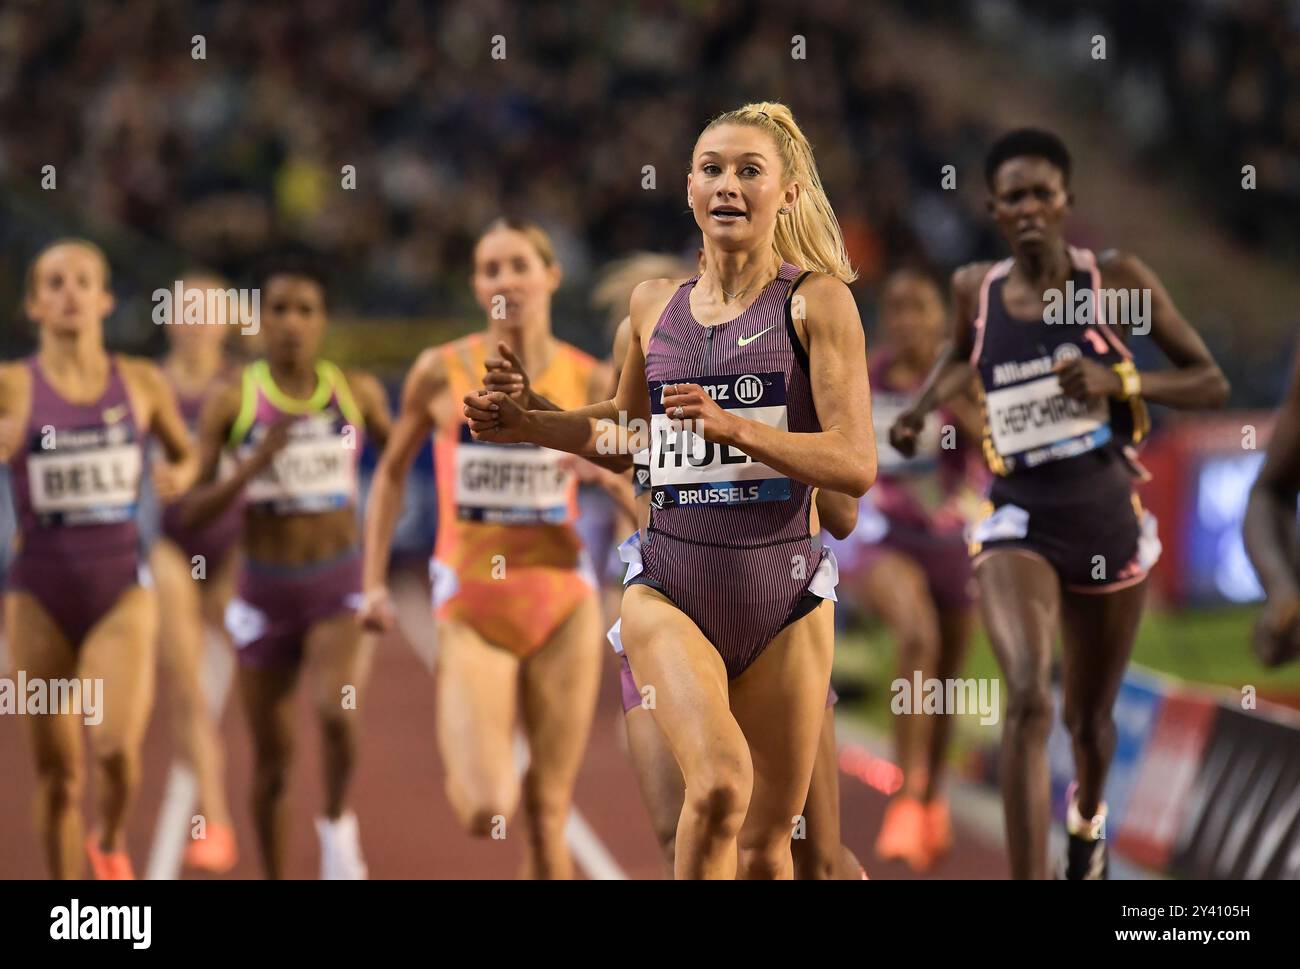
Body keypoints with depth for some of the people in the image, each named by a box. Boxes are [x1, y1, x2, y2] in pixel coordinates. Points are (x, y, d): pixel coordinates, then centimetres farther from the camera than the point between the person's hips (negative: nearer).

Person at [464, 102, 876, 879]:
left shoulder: (817, 299, -2)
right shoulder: (656, 305, 11)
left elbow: (856, 464, -11)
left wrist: (734, 428, -22)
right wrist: (525, 425, 17)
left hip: (782, 589, -1)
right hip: (671, 586, 1)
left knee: (765, 844, 5)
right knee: (719, 783, -26)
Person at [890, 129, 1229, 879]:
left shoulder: (1118, 281, -8)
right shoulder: (976, 289, -1)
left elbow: (1213, 384, -4)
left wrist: (1121, 380, -19)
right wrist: (924, 407, 5)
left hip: (1110, 521, 0)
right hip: (1021, 521, 0)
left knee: (1090, 716, 18)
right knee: (1028, 697, -25)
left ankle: (1088, 815, 53)